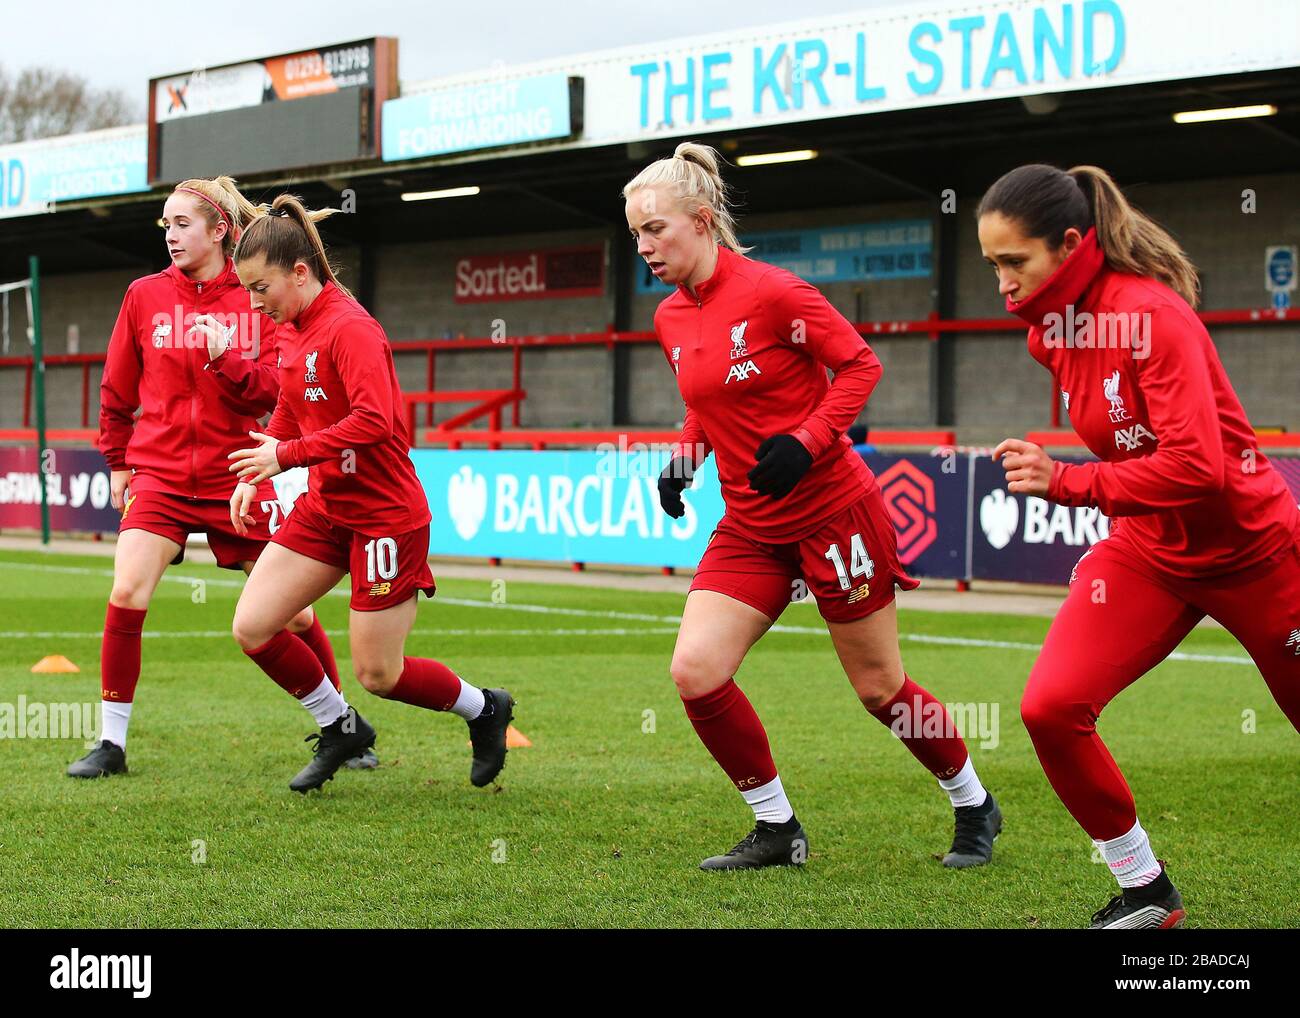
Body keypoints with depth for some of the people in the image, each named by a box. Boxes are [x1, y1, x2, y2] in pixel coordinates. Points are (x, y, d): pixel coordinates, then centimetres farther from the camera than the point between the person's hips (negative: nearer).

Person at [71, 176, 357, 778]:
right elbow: (117, 391, 13)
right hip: (159, 473, 0)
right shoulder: (145, 295, 3)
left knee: (292, 614, 2)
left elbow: (270, 391, -7)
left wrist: (224, 358, -23)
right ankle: (111, 743, -8)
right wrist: (118, 462, 15)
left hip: (236, 474, 0)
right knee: (126, 597, -19)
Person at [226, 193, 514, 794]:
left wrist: (286, 456, -27)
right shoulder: (291, 329, 7)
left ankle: (484, 709, 25)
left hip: (384, 514, -8)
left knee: (378, 674, -1)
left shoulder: (349, 328, -20)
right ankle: (340, 729, 19)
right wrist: (252, 476, 9)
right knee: (252, 628, -2)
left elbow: (374, 420, -31)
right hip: (324, 507, 8)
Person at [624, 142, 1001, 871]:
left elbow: (861, 366, -12)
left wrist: (805, 441, -23)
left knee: (880, 687, 4)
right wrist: (683, 459, 2)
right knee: (695, 672, -10)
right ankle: (778, 829, 7)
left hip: (834, 511, -6)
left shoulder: (770, 292, -16)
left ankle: (975, 808, 29)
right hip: (752, 528, 6)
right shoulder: (671, 320, 5)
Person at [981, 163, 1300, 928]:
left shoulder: (1151, 314, -25)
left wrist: (1064, 482, -34)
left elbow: (1195, 465, -32)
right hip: (1147, 553, 6)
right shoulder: (1051, 330, -2)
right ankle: (1144, 890, 4)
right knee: (1051, 708, -13)